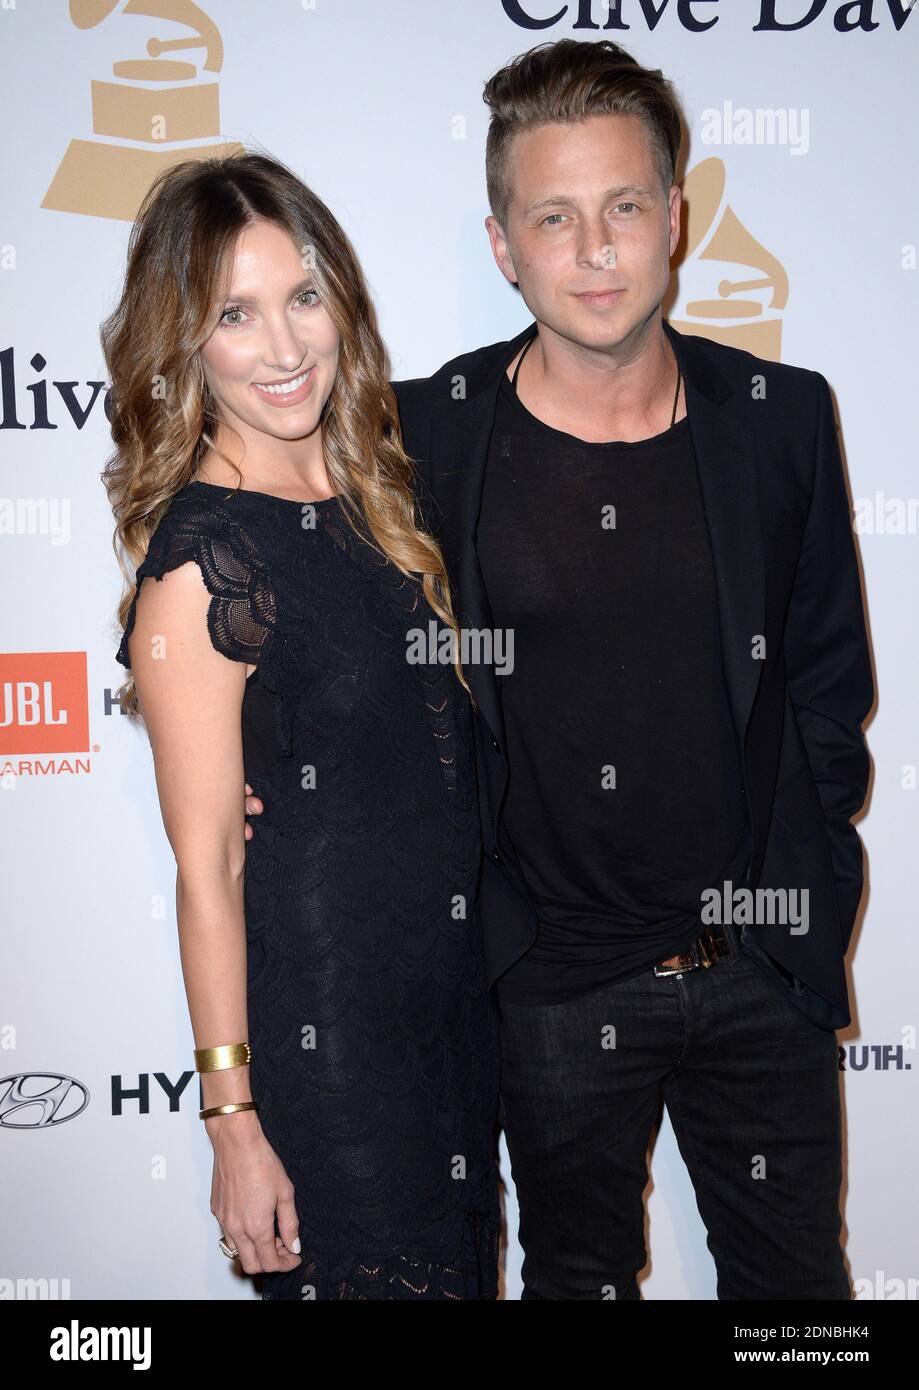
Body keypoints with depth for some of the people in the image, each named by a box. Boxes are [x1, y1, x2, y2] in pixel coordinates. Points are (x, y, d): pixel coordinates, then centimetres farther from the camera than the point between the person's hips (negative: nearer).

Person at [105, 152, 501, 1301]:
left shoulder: (378, 491, 1)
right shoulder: (197, 563, -20)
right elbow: (208, 870, -17)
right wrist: (233, 1120, -13)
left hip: (458, 989, 7)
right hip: (320, 1021, -7)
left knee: (462, 1259, 24)